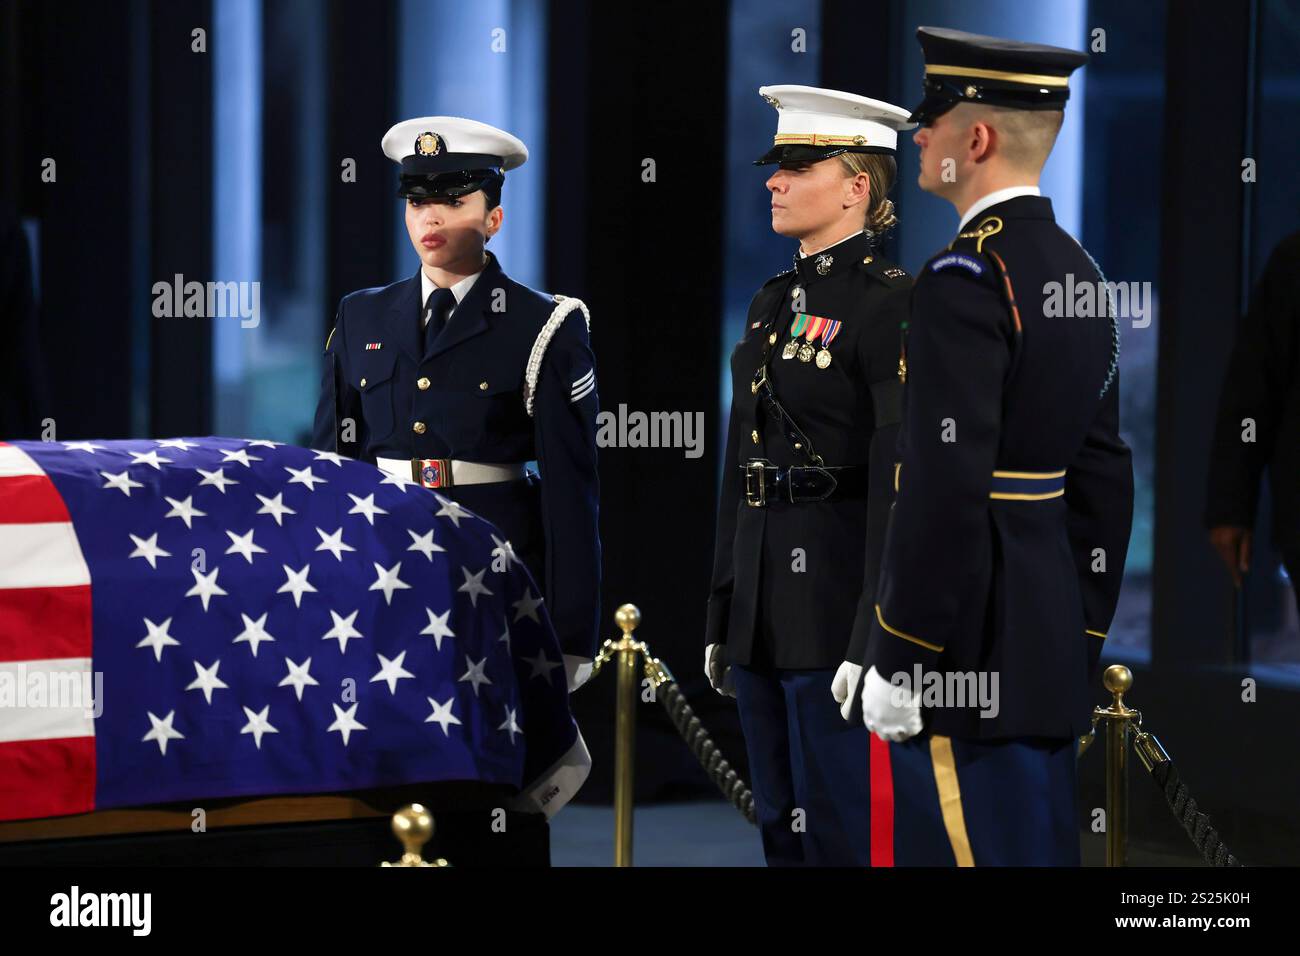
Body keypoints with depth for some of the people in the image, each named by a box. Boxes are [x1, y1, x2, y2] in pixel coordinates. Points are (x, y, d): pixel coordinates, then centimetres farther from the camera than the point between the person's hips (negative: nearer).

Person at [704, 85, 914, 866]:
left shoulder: (890, 302, -11)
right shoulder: (776, 303, 15)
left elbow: (901, 475, -16)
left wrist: (877, 636, -21)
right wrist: (723, 615, 18)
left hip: (837, 595, -9)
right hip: (764, 597, 9)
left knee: (840, 831, -4)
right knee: (781, 828, 13)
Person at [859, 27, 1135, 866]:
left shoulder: (965, 279, -16)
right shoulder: (1078, 272, 12)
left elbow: (945, 488, -21)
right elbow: (1104, 478, 16)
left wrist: (898, 665, -16)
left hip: (969, 642, -9)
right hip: (1050, 653, 9)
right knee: (1039, 847, 13)